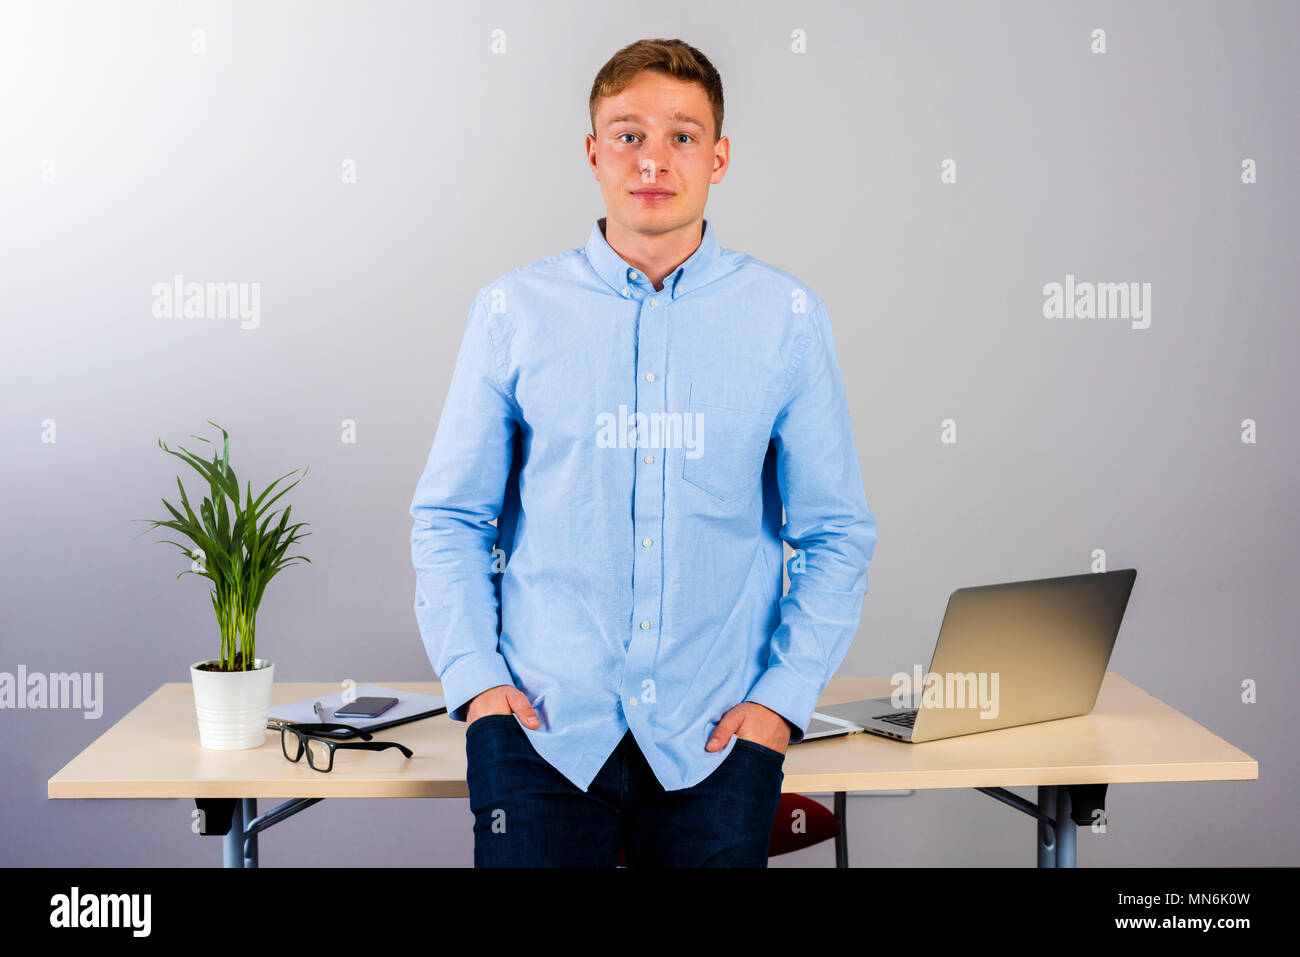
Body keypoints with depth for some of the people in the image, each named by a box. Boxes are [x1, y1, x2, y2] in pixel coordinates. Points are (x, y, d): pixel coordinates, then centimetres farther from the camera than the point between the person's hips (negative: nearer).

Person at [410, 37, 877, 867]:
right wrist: (474, 677, -4)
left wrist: (785, 697, -4)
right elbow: (449, 519, 6)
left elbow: (837, 534, 4)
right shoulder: (515, 312, 2)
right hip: (544, 725, 0)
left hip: (716, 737, 1)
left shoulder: (787, 317, 1)